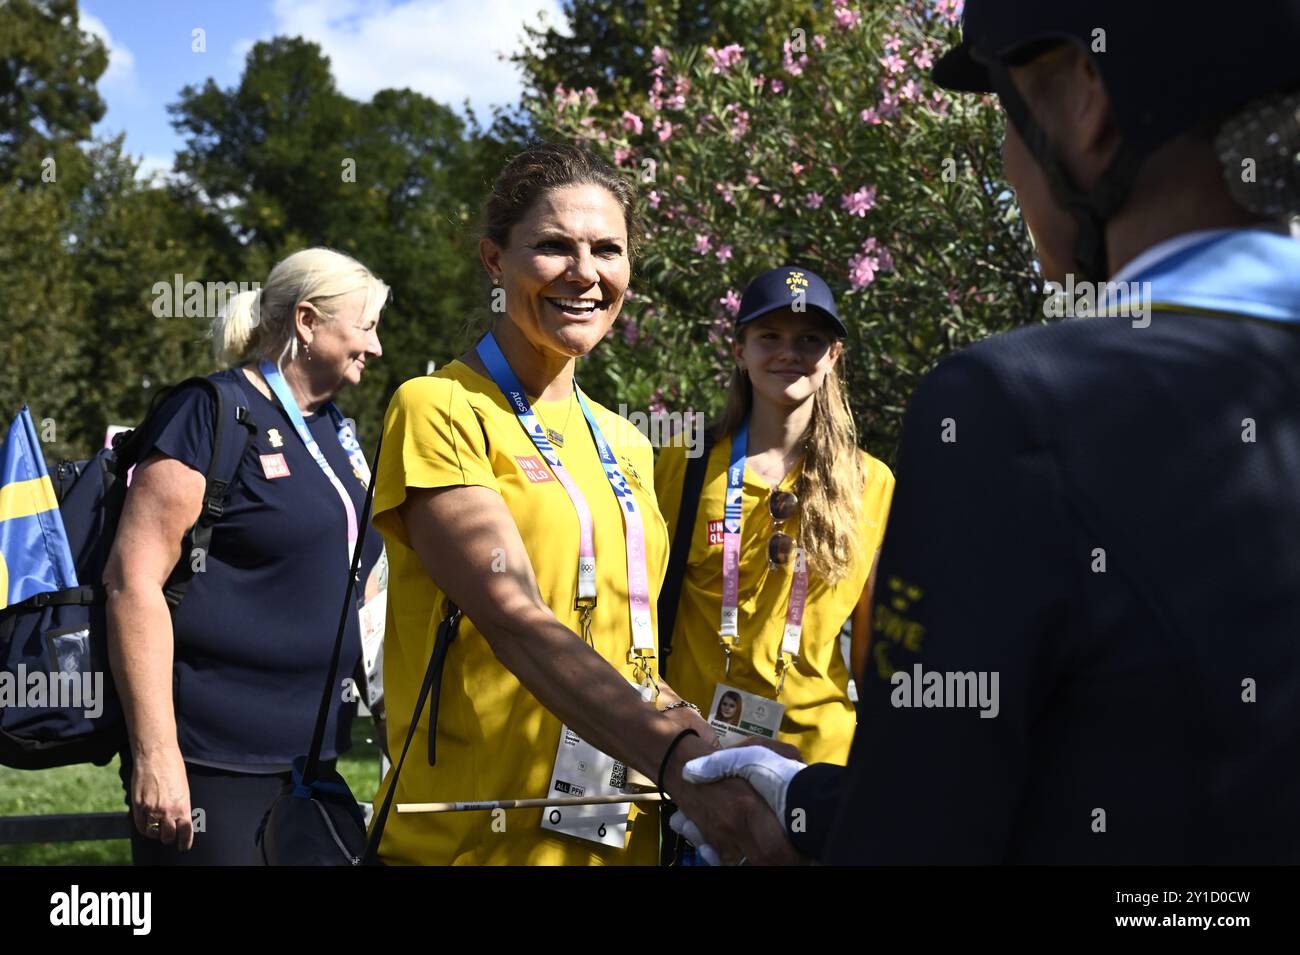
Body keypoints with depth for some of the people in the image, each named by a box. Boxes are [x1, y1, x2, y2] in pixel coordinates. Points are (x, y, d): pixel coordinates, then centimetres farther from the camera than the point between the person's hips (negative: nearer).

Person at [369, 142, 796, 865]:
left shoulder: (626, 447, 12)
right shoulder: (438, 410, -8)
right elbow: (516, 620, -22)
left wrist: (718, 752, -3)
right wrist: (681, 759, -34)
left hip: (625, 834, 6)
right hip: (470, 839, -6)